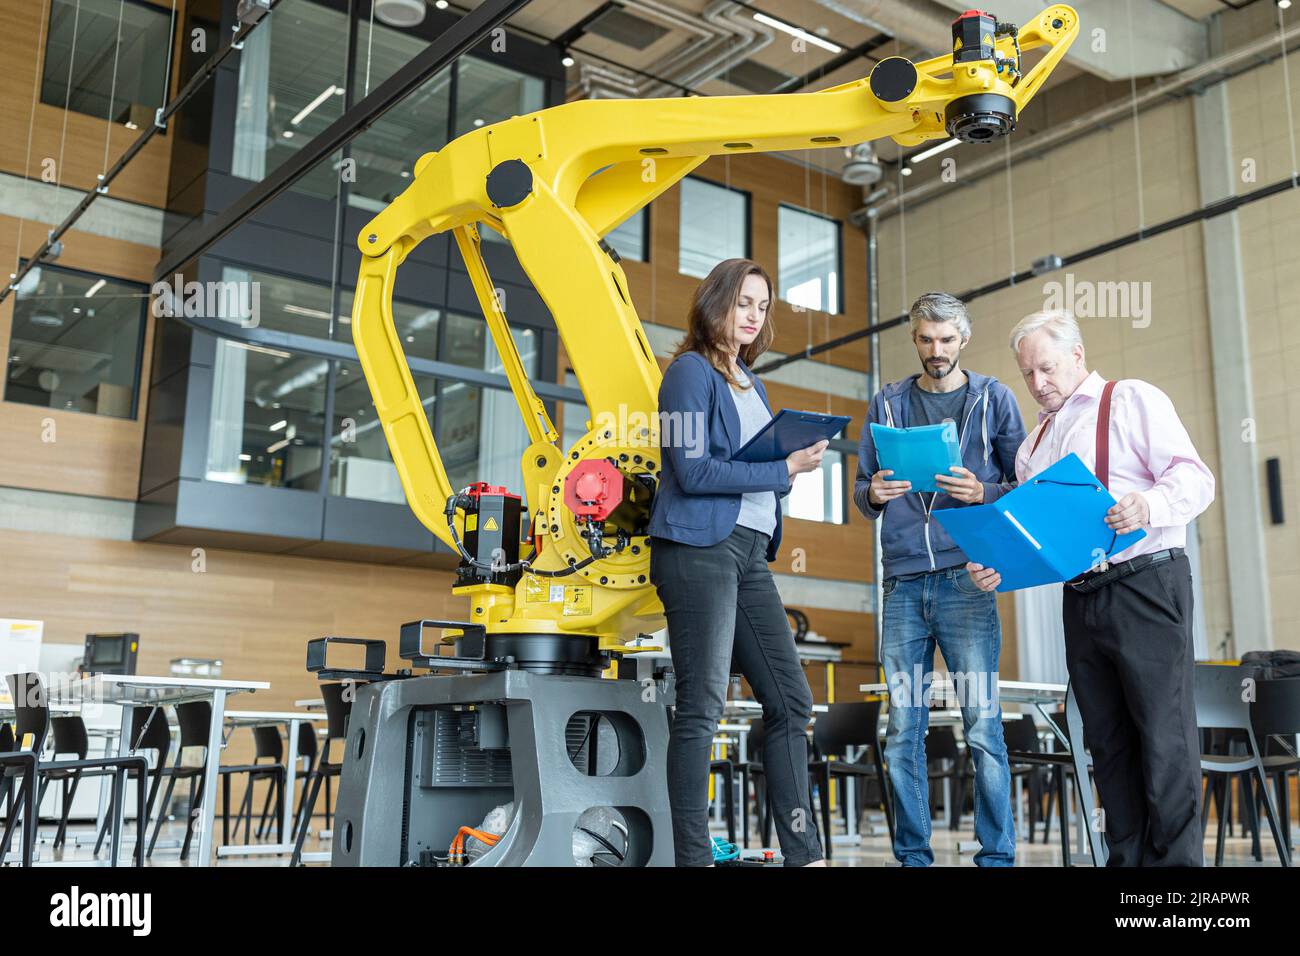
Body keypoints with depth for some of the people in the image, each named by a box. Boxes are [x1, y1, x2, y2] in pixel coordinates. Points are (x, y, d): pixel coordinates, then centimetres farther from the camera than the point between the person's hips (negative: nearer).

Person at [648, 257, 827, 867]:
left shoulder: (748, 382, 22)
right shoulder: (692, 371, -3)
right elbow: (694, 470, -14)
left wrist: (795, 459, 4)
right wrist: (782, 471, -11)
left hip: (749, 553, 8)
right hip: (700, 548, -8)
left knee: (789, 700, 5)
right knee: (702, 705, -7)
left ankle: (803, 852, 11)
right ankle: (693, 857, -1)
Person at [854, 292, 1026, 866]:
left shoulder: (993, 399, 9)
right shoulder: (887, 403, 15)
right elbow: (862, 492, 17)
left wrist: (984, 493, -12)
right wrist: (873, 494, -6)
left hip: (966, 579, -2)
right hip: (902, 582, 2)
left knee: (982, 727, -5)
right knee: (903, 731, 3)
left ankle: (996, 855, 5)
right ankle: (912, 855, 12)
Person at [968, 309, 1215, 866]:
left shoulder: (1133, 401, 2)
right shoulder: (1035, 444, 21)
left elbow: (1194, 477, -9)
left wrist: (1150, 505, -30)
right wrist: (996, 567, 2)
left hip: (1146, 585, -6)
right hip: (1080, 599, 7)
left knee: (1164, 735, -7)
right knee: (1108, 742, 8)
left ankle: (1175, 858, -2)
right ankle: (1127, 857, 15)